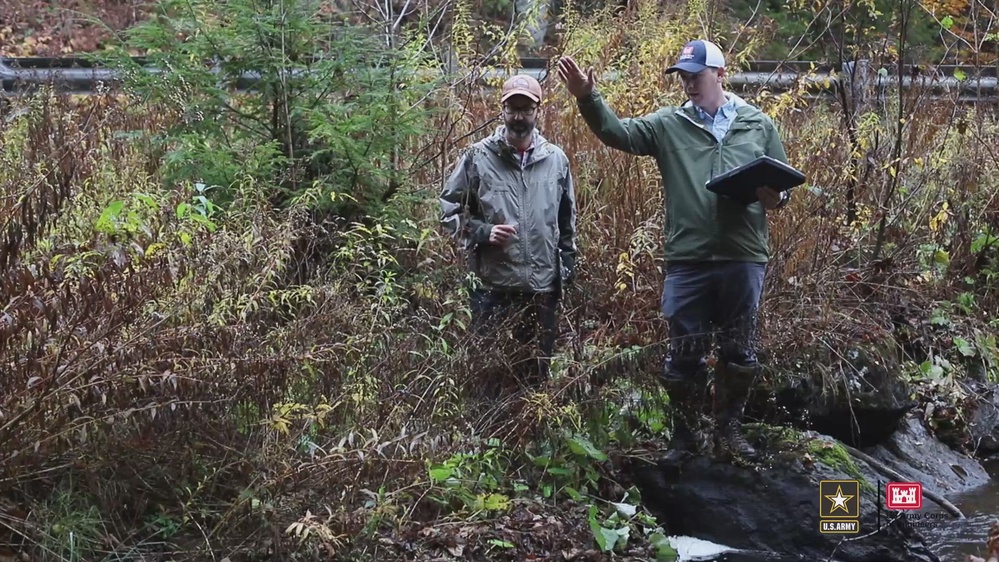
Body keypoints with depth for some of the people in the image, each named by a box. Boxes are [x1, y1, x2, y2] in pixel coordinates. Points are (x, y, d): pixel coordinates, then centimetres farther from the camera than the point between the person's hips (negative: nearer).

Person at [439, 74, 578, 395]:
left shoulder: (556, 159, 6)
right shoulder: (478, 157, -4)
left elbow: (567, 220, 16)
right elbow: (449, 211, 0)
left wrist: (567, 268, 12)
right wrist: (483, 232, -15)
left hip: (543, 289, 3)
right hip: (492, 287, -3)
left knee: (537, 374, 14)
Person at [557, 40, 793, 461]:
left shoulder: (759, 124, 8)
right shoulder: (668, 124, 5)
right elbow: (618, 132, -5)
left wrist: (776, 197, -10)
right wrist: (587, 99, -21)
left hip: (744, 258, 1)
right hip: (687, 260, -1)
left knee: (739, 353, 11)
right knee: (684, 355, 7)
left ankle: (729, 429, 30)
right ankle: (685, 435, 24)